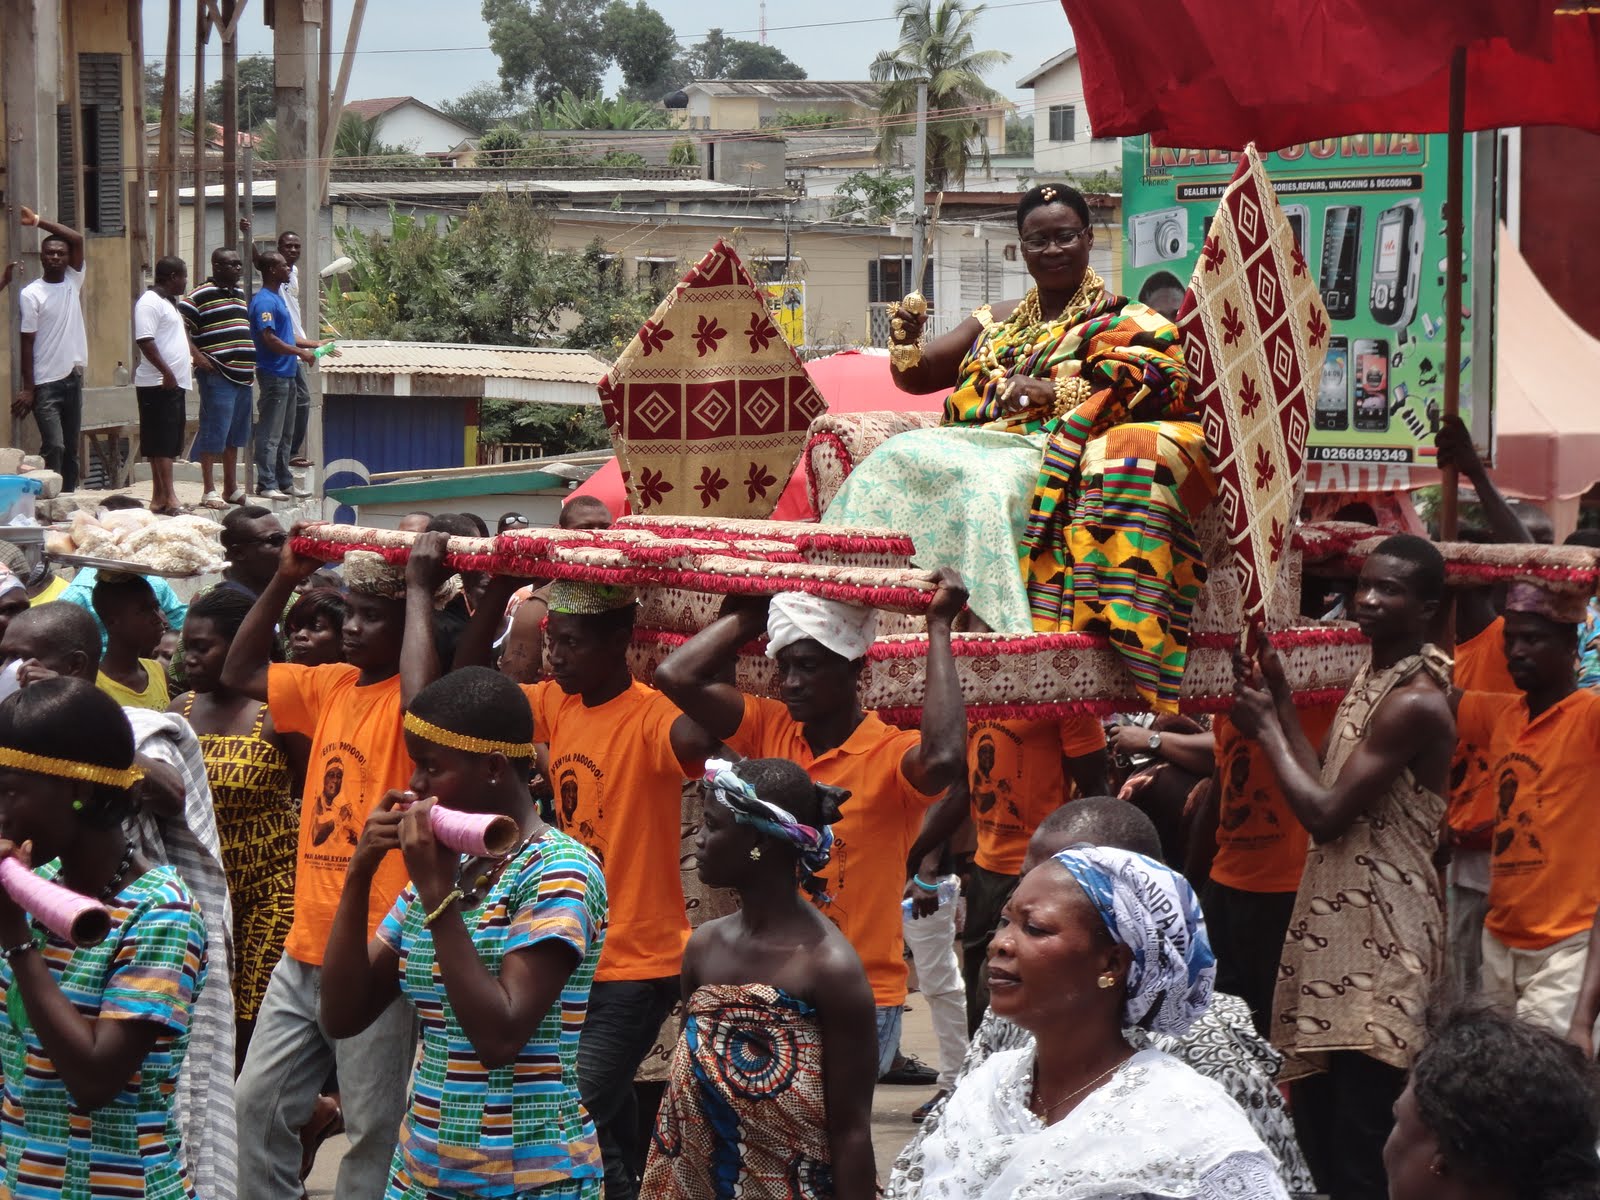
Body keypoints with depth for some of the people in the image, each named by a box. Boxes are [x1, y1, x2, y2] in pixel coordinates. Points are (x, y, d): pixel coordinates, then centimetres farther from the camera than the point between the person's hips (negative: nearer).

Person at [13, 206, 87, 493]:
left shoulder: (73, 281, 7)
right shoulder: (31, 294, -7)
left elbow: (77, 239, -4)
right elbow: (27, 343, -8)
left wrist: (38, 221, -10)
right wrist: (28, 388, -12)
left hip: (73, 378, 6)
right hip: (46, 383, -6)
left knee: (71, 448, 7)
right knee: (53, 446, -14)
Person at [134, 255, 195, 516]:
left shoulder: (169, 302, 20)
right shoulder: (150, 303, -11)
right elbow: (145, 341, -20)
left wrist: (192, 358, 21)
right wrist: (166, 372, -24)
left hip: (174, 383, 10)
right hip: (158, 384, -10)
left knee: (167, 445, 10)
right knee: (162, 445, -11)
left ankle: (159, 499, 13)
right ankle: (169, 500, -15)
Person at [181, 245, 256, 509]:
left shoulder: (240, 295, 18)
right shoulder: (201, 296, -8)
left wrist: (250, 364, 19)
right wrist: (199, 357, -19)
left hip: (243, 375, 8)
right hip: (217, 376, -8)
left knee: (235, 436, 13)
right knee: (214, 433, -6)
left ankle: (231, 488, 21)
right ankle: (209, 492, -3)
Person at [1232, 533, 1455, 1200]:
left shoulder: (1415, 703, -16)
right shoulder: (1371, 678, 14)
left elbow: (1325, 813, -18)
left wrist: (1266, 728, -6)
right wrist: (1281, 701, 12)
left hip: (1380, 937, -10)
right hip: (1336, 920, 10)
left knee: (1361, 1147, -11)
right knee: (1314, 1119, 12)